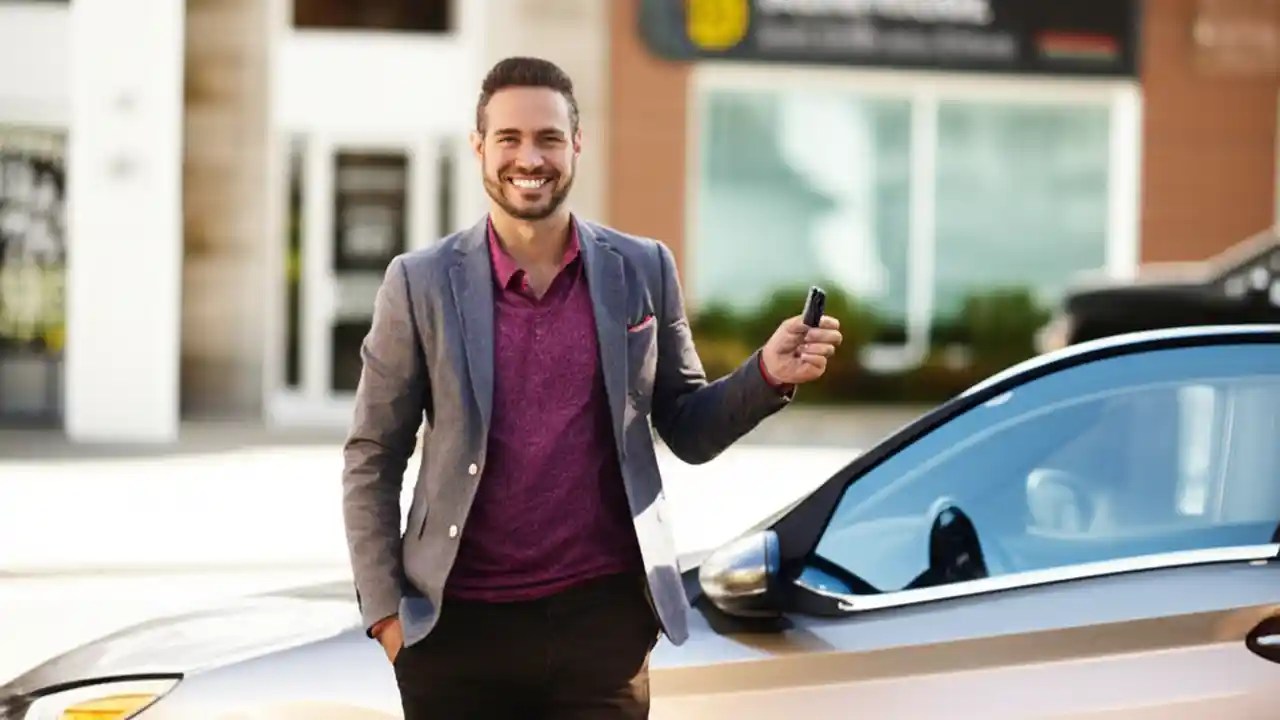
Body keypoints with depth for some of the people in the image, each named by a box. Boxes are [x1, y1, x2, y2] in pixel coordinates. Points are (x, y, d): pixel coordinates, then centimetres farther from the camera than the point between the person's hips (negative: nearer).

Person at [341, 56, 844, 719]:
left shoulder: (644, 271, 4)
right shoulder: (422, 283, -1)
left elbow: (688, 432, 11)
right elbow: (371, 461, 3)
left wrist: (767, 376, -8)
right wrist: (384, 609, -3)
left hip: (602, 618, 1)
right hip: (460, 622, -1)